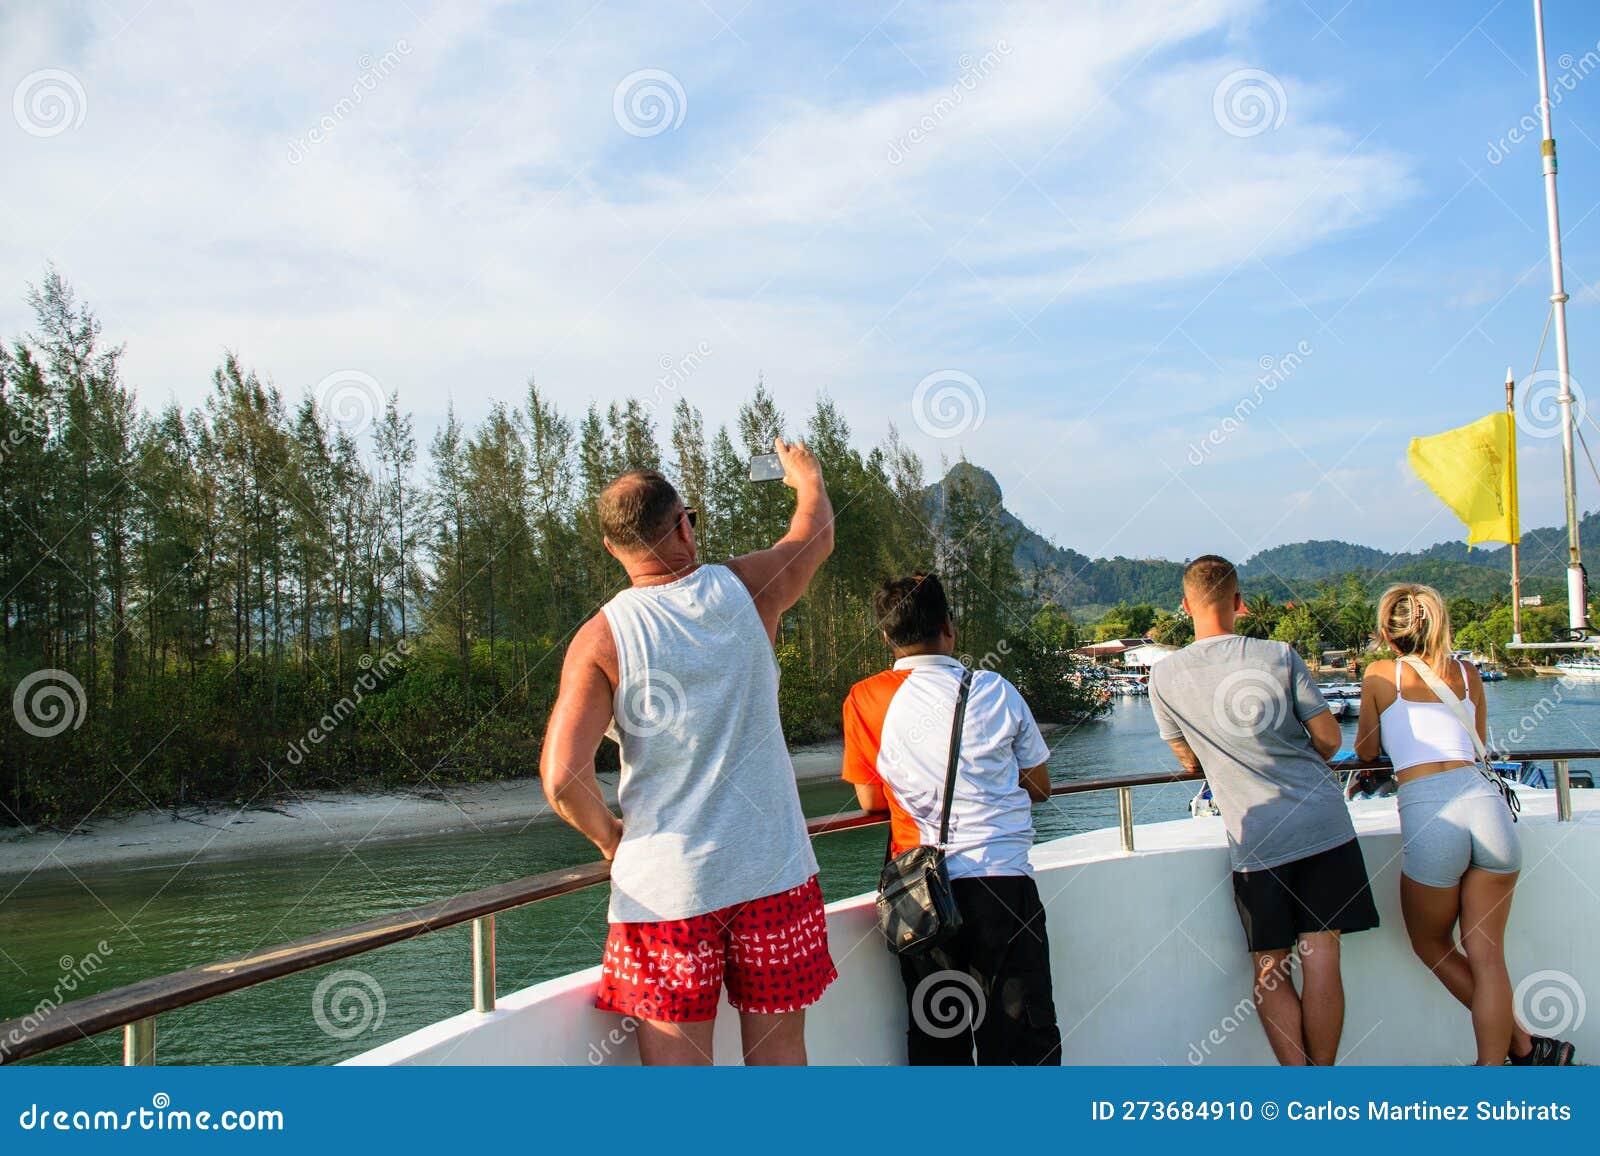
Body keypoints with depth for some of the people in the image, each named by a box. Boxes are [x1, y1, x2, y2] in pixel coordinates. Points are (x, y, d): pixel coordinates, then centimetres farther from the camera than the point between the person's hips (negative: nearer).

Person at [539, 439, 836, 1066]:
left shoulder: (600, 638, -8)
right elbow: (816, 534, 20)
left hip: (666, 888, -2)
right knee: (779, 1053, 15)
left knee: (676, 1061, 7)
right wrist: (807, 475, 41)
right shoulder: (743, 590, -2)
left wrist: (612, 838, 4)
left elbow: (562, 782, -16)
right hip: (774, 873, 2)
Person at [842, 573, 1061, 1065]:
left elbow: (871, 800, 11)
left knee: (936, 1043, 9)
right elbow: (1039, 788, 12)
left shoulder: (864, 700, 3)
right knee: (1022, 1042, 4)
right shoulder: (995, 690, 2)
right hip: (1003, 881, -1)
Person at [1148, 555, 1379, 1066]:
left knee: (1270, 969, 9)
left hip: (1256, 839, 0)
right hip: (1323, 822, 1)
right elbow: (1330, 739, 3)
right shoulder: (1278, 655, -1)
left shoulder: (1165, 676, 1)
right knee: (1320, 957, 3)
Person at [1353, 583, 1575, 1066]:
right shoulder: (1467, 673, 18)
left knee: (1431, 946, 19)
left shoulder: (1381, 674, 10)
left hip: (1428, 814, -3)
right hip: (1486, 801, 4)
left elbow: (1366, 751, 23)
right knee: (1486, 957, 9)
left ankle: (1521, 1045, 21)